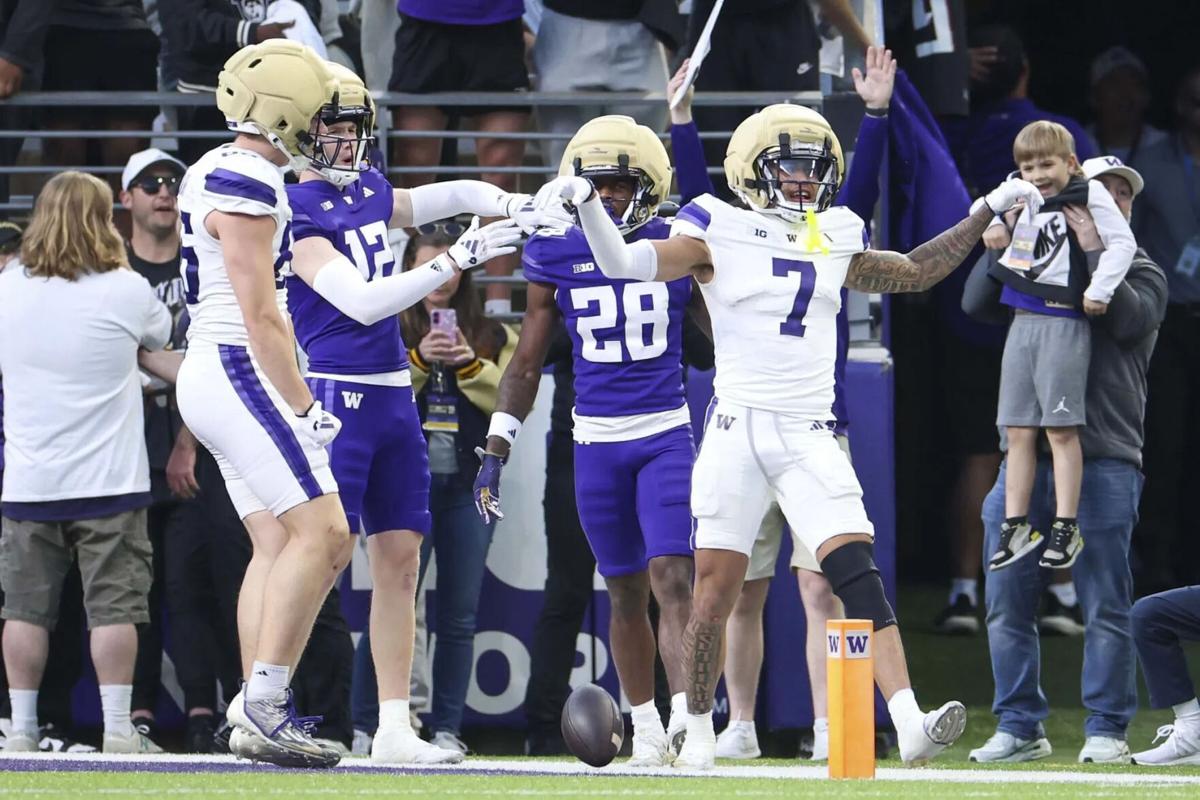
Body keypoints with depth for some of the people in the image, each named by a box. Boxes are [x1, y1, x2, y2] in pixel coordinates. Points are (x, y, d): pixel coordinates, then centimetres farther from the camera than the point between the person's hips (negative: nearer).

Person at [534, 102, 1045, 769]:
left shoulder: (835, 244, 14)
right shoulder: (719, 237, 2)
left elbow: (917, 272, 29)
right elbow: (624, 263, -6)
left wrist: (988, 212, 28)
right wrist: (586, 201, -22)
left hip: (810, 438, 2)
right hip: (738, 431, -2)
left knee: (860, 576, -14)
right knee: (715, 595, 1)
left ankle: (911, 726, -26)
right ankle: (699, 733, 20)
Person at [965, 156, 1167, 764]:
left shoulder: (1141, 272, 12)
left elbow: (1129, 318, -9)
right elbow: (977, 302, 4)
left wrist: (1094, 251, -9)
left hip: (1103, 458, -3)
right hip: (1026, 452, 3)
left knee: (1105, 605, -4)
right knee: (1007, 601, 1)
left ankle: (1106, 730, 2)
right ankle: (1019, 727, 8)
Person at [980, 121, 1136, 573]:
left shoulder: (1088, 196, -4)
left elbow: (1122, 242, -9)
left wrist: (1099, 290, -17)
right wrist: (993, 225, 9)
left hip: (1063, 323, -6)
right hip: (1022, 322, 7)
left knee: (1061, 429, -6)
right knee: (1018, 431, 6)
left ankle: (1066, 529, -2)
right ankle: (1016, 527, 10)